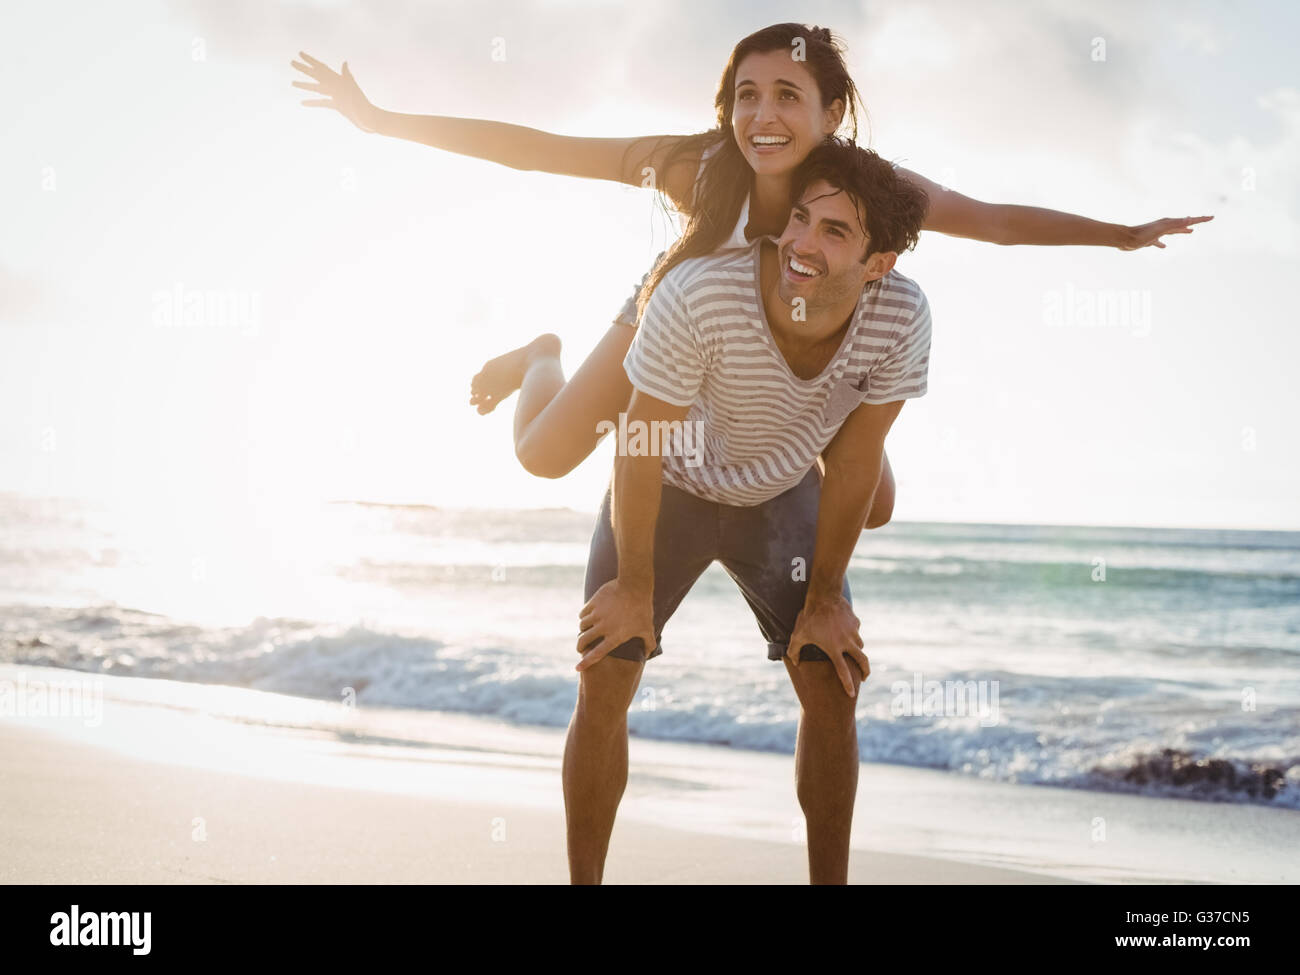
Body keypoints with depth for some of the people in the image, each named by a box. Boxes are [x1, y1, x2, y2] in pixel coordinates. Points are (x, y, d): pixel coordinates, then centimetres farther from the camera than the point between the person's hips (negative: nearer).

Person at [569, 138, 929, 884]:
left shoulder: (901, 318, -30)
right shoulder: (699, 295, -39)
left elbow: (855, 459, -14)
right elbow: (642, 443, -25)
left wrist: (824, 597, -6)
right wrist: (635, 586, -14)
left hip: (781, 494, 2)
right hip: (671, 487, -2)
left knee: (831, 684, -4)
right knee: (604, 687, -7)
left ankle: (830, 881, 10)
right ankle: (584, 880, 9)